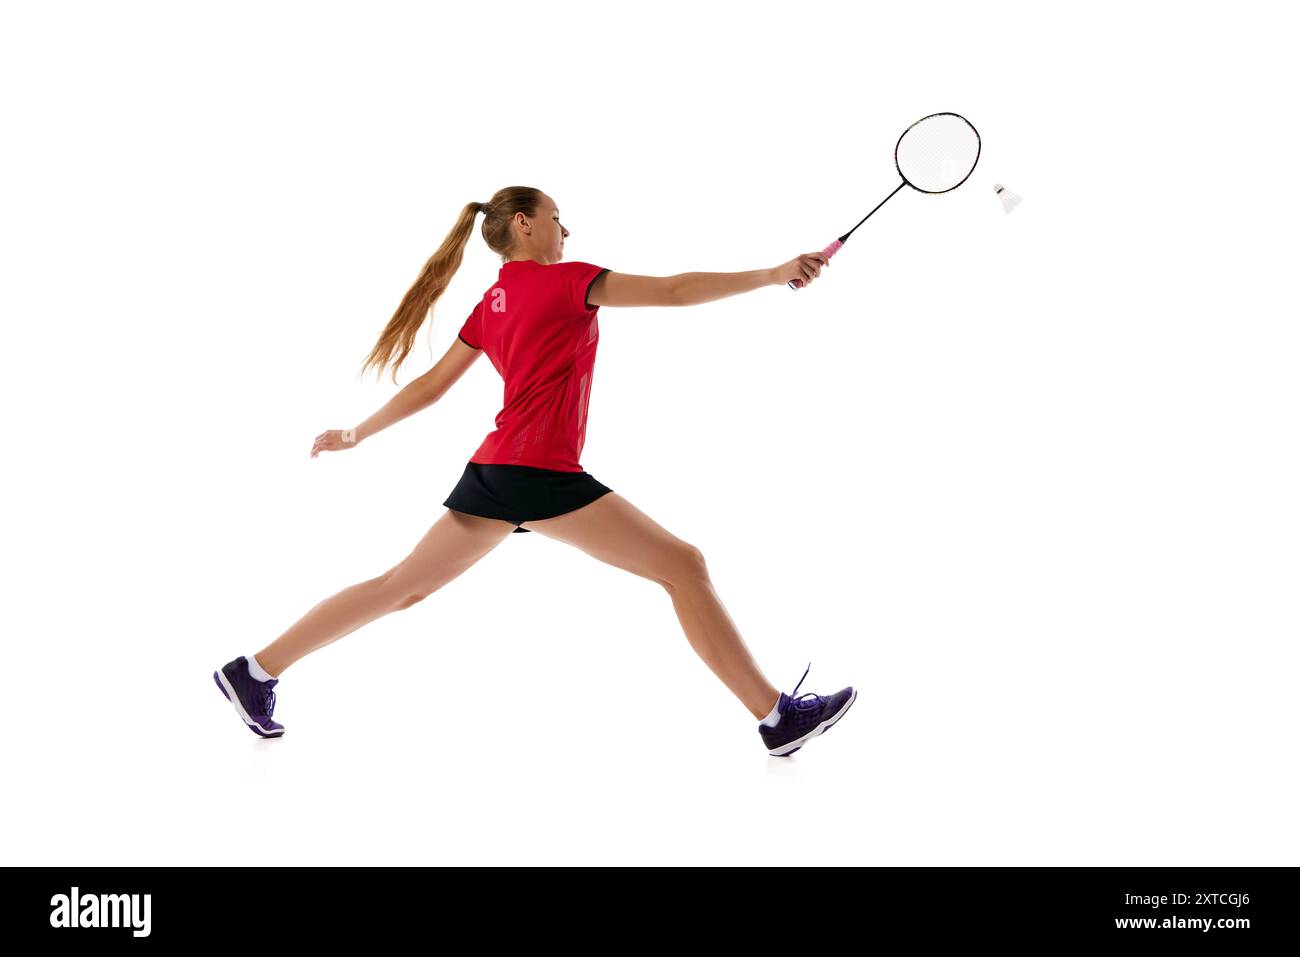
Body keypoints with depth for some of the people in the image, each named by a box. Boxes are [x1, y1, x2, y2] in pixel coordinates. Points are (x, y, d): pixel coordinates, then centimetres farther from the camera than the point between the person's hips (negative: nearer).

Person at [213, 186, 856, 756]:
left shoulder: (490, 304, 17)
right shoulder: (562, 281, -5)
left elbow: (430, 386, 19)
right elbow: (674, 291, -12)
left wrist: (357, 434, 28)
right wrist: (773, 275, -12)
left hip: (492, 470, 9)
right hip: (540, 470, -9)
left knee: (405, 586, 15)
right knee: (682, 565, -7)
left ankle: (253, 671, 19)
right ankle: (776, 716, -7)